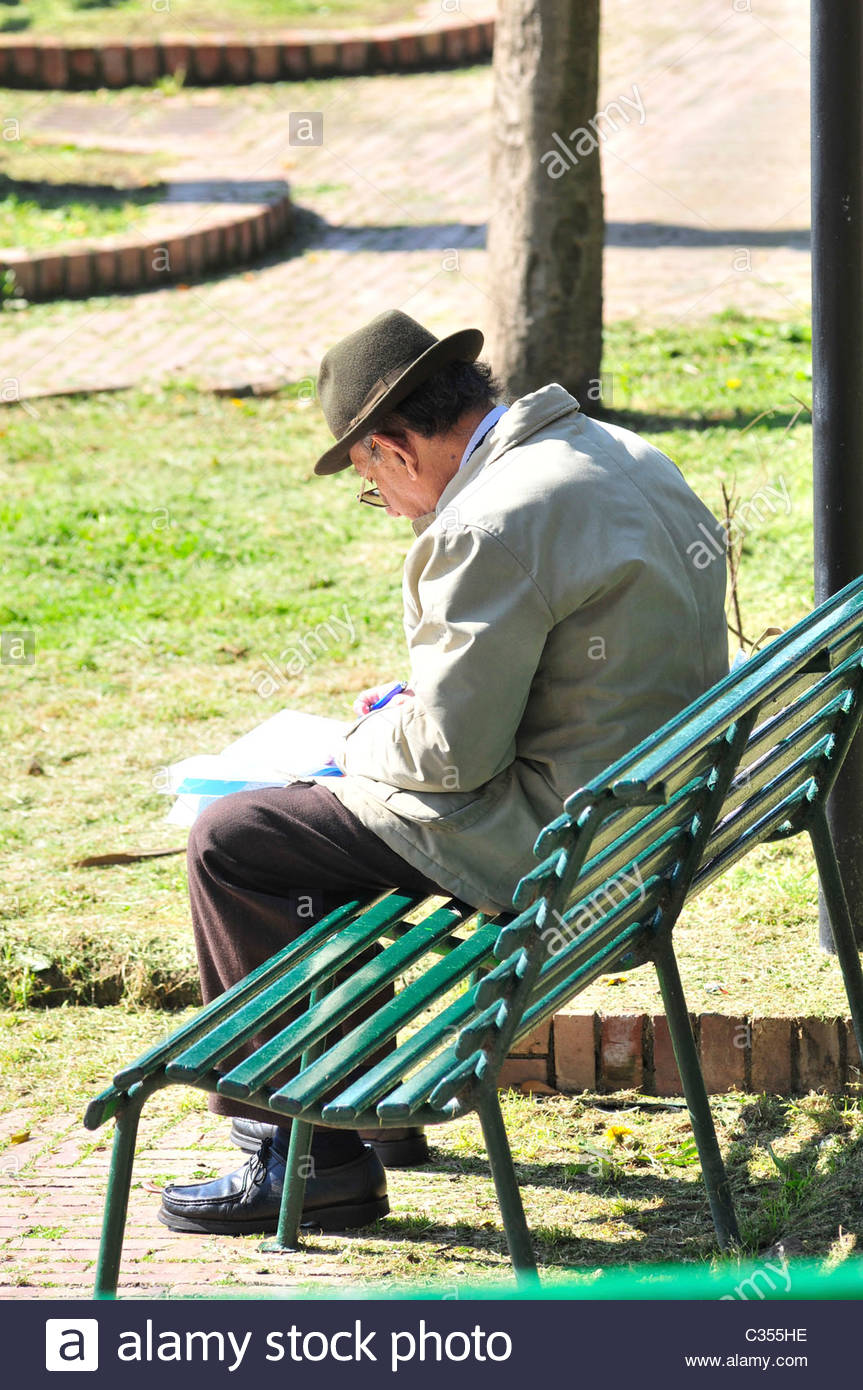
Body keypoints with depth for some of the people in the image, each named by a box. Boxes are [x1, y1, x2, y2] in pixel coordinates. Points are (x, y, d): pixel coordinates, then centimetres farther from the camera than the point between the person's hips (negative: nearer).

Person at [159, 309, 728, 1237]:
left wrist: (368, 742, 1)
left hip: (558, 840, -10)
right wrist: (406, 711, 16)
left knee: (228, 843, -3)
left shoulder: (490, 526, -24)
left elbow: (453, 750, -20)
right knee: (326, 810, 25)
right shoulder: (624, 455, 8)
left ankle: (313, 1153, 3)